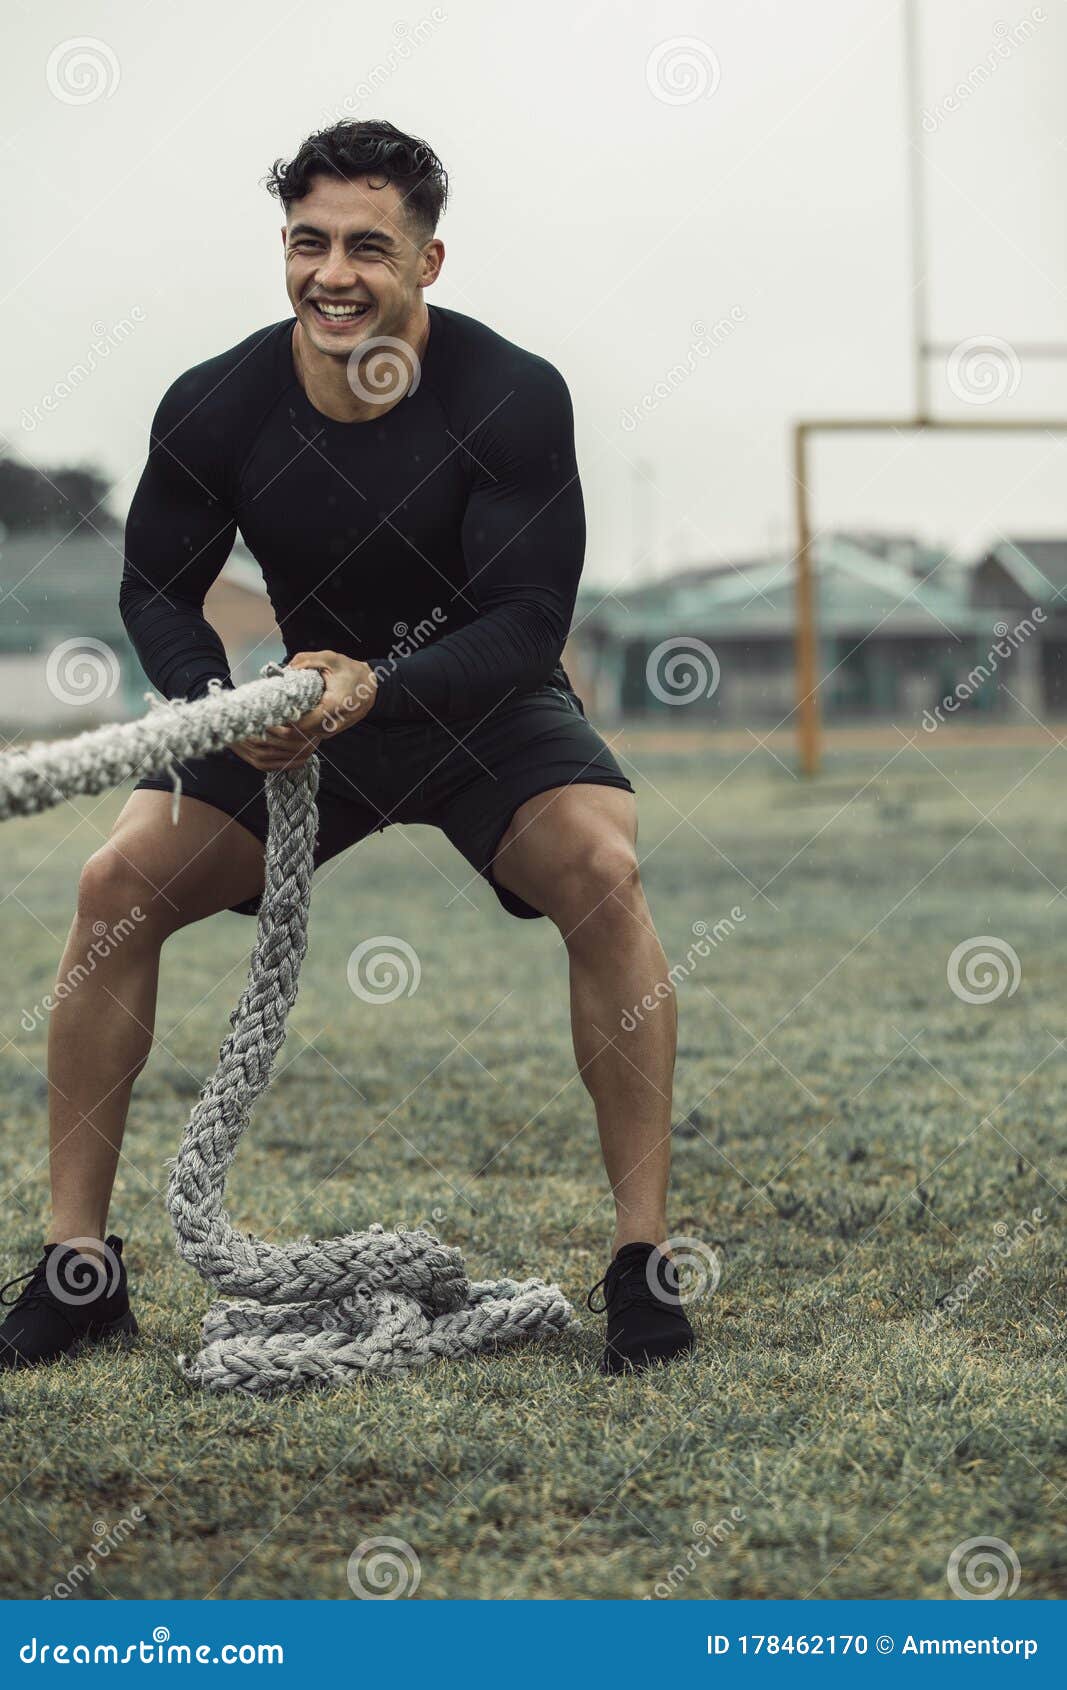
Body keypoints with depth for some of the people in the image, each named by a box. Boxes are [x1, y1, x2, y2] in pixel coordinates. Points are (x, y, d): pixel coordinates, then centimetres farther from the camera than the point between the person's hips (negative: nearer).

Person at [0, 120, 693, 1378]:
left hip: (485, 706, -2)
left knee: (603, 868, -30)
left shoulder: (513, 398, -24)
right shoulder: (215, 406, -15)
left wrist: (380, 689, -39)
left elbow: (527, 625, -23)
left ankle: (645, 1259, -20)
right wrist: (221, 708, -24)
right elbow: (156, 588, -3)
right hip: (300, 706, 3)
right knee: (118, 883, -15)